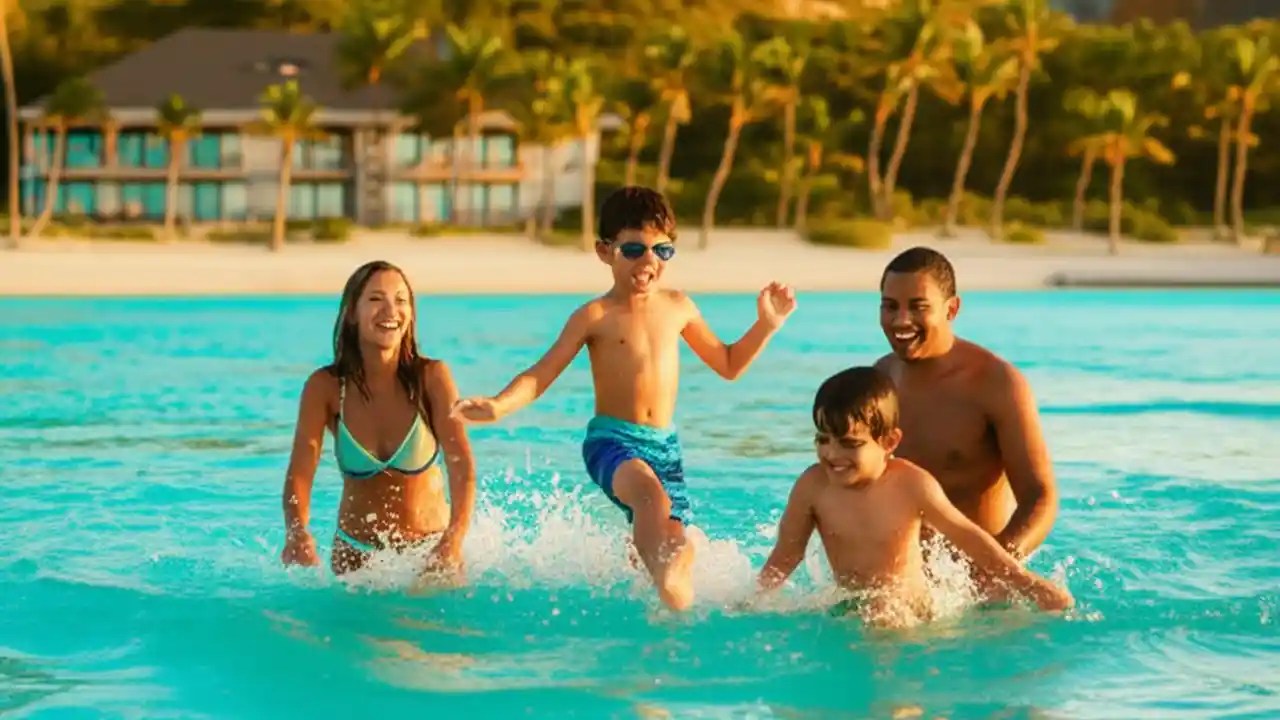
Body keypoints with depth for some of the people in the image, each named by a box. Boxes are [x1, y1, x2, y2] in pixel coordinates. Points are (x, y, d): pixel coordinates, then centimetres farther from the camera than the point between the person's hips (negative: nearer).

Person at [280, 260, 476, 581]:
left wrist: (453, 543, -42)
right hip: (356, 553, 1)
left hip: (430, 549, -1)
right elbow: (299, 473, -20)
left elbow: (462, 464, -24)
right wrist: (297, 533, -42)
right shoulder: (325, 387, -12)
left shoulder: (431, 376, -14)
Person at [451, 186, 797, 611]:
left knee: (674, 544, -5)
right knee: (650, 494, -37)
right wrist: (498, 406, -24)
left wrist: (766, 325, 13)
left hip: (665, 444, 5)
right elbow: (539, 377, -5)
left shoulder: (678, 308, 11)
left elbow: (728, 365, 24)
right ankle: (666, 587, -53)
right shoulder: (595, 317, -1)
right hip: (611, 439, -5)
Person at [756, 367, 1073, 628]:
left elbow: (967, 536, -5)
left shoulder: (911, 484, -15)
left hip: (912, 608, -7)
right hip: (849, 607, 7)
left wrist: (1029, 583, -3)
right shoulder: (813, 486, -11)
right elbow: (785, 555, 3)